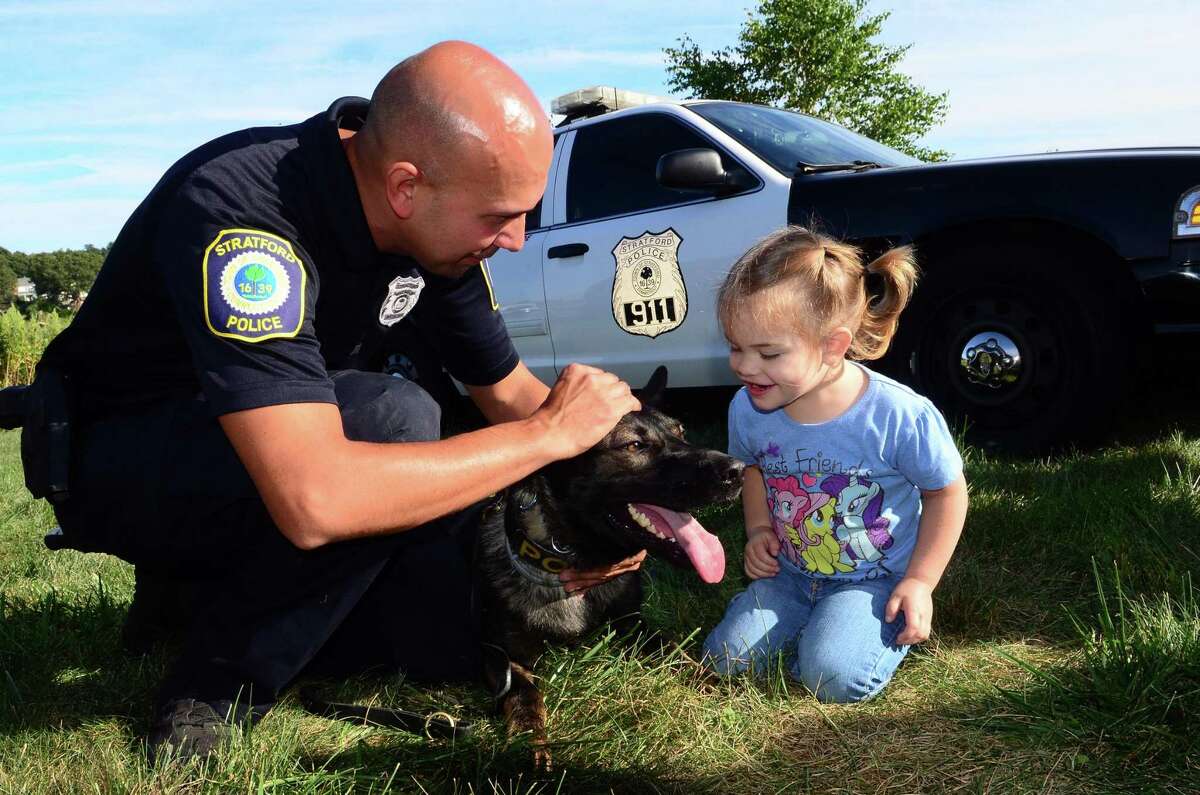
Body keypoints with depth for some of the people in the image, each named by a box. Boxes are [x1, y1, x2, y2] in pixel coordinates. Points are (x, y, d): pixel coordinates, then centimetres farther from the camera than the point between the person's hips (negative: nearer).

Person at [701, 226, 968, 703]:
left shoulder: (900, 416, -26)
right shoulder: (747, 409, -12)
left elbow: (947, 492, -8)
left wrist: (920, 582, -10)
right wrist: (758, 529, -2)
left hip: (877, 579, -4)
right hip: (791, 575, 5)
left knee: (835, 677, -25)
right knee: (724, 657, -8)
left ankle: (891, 626, 7)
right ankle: (820, 622, 16)